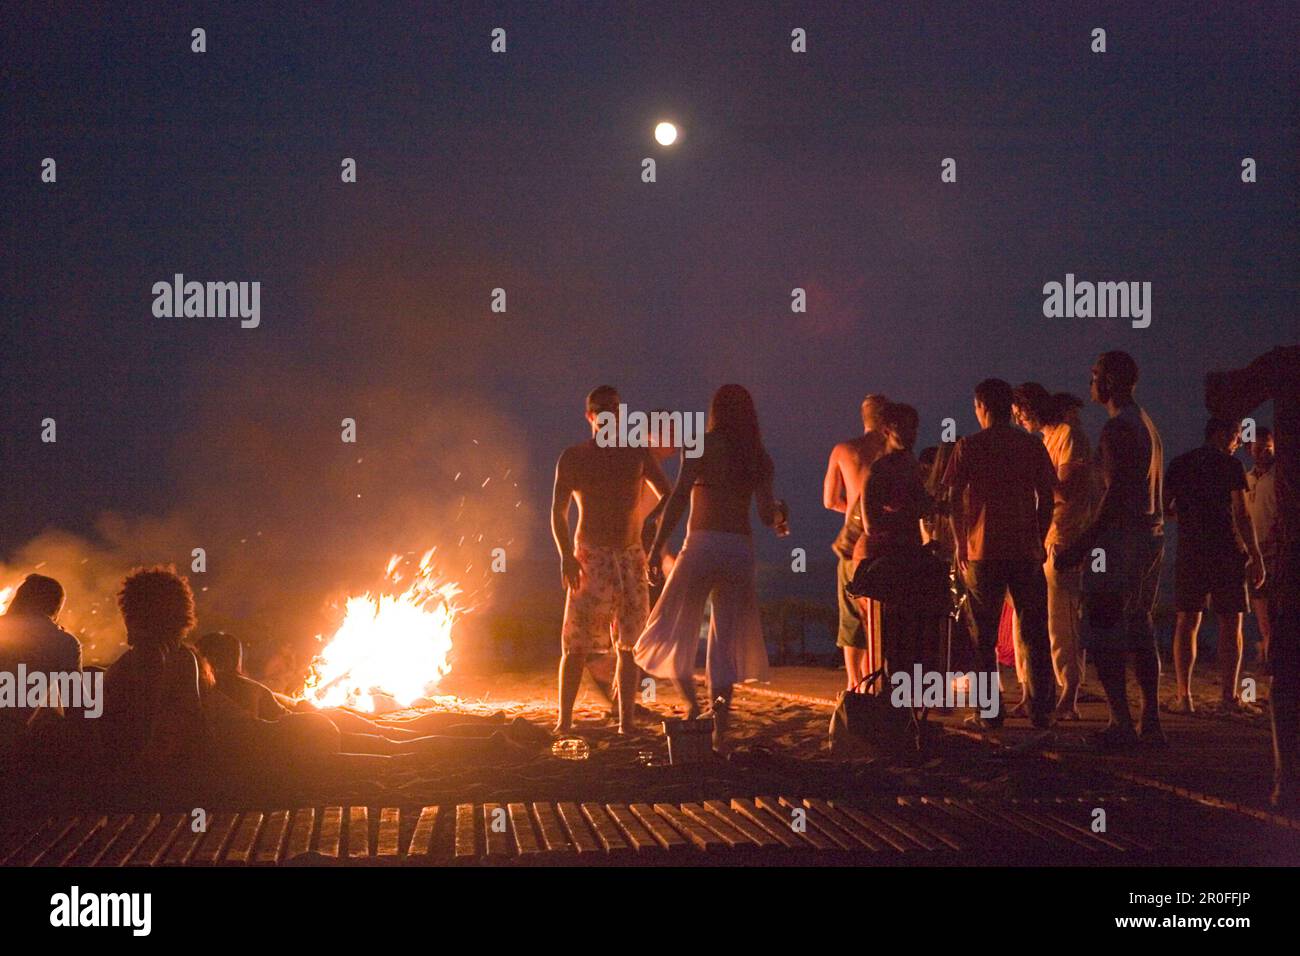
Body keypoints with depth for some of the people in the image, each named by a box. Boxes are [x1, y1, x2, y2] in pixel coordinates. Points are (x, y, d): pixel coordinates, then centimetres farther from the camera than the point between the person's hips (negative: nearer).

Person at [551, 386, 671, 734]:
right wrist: (566, 555, -15)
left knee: (629, 645, 2)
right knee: (577, 646, -6)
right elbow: (558, 512, 1)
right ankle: (564, 720, 1)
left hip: (632, 557, 2)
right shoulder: (573, 457, 5)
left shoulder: (637, 454, 9)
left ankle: (626, 722, 6)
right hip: (590, 558, -2)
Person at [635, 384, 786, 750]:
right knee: (726, 640, 10)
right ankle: (720, 728, 6)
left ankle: (692, 704, -13)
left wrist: (657, 546, -9)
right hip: (741, 548, 4)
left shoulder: (702, 446, -1)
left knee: (675, 631, 7)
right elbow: (766, 512, 3)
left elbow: (678, 497, -10)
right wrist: (779, 519, 26)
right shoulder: (759, 458, 9)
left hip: (702, 544, -4)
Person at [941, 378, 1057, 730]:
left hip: (982, 551, -2)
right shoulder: (1032, 446, 5)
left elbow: (954, 499, -1)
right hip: (1026, 550, 2)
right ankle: (1041, 710, 5)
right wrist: (1038, 540, 13)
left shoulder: (968, 447, -1)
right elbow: (1047, 498, 5)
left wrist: (961, 543, 8)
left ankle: (988, 713, 3)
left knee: (984, 637, 5)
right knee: (1034, 634, 7)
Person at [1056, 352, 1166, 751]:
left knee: (1102, 634, -8)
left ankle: (1121, 724, -13)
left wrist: (1081, 546, -20)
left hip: (1120, 538, -10)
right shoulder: (1148, 426, 18)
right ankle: (1151, 722, 13)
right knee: (1139, 630, 13)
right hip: (1151, 536, 10)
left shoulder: (1117, 428, -13)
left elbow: (1115, 494, -20)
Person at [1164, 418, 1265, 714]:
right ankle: (1229, 695, 1)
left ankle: (1184, 696, -2)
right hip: (1227, 552, -3)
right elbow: (1241, 515, -11)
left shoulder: (1179, 464, 9)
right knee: (1230, 624, 3)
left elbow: (1163, 508, 12)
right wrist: (1256, 556, -9)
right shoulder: (1230, 465, -4)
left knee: (1186, 623, 4)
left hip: (1189, 553, 4)